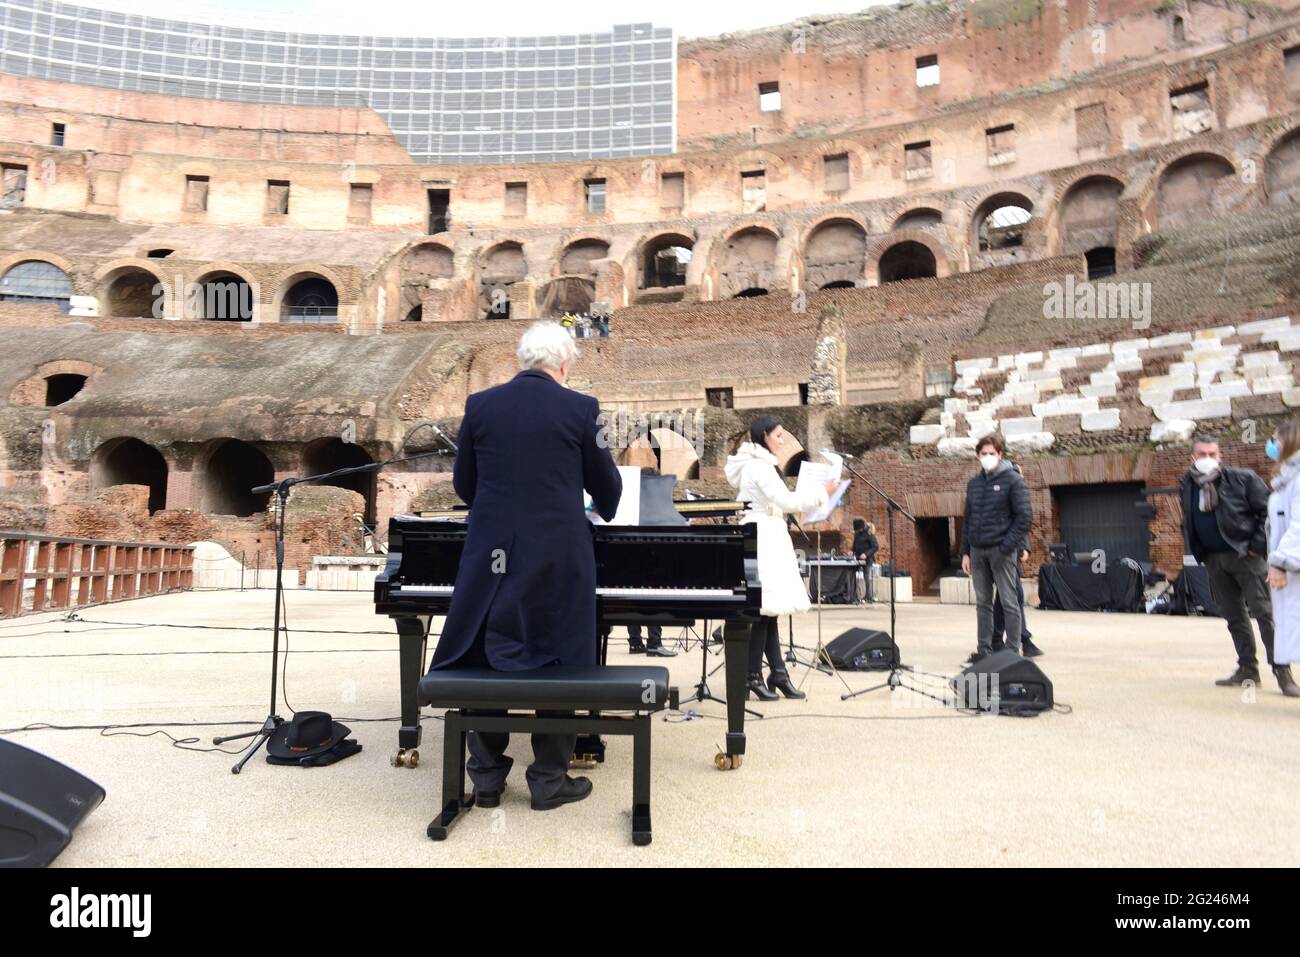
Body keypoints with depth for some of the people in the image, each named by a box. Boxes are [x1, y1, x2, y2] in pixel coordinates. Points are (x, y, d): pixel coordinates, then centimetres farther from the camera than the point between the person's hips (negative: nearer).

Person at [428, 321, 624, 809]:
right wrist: (601, 510, 28)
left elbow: (464, 484, 11)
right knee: (556, 660, 12)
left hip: (491, 554, 3)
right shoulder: (580, 408, -5)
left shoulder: (479, 404, 2)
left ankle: (486, 778, 24)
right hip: (559, 554, -2)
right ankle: (549, 779, 20)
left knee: (484, 659, 16)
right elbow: (606, 485, 5)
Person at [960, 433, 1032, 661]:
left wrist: (1007, 547, -15)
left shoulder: (1013, 480, -3)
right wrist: (965, 552, 10)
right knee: (983, 603, 9)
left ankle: (1013, 651, 5)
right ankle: (984, 650, 16)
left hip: (1001, 550, -5)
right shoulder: (974, 483, 14)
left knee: (1008, 603, -1)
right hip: (977, 551, 5)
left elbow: (1024, 517, -8)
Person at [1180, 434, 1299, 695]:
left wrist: (1257, 545, -12)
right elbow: (1188, 524, 17)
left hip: (1245, 554, -5)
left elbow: (1267, 511, -6)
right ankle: (1247, 669, 17)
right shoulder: (1186, 485, 6)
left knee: (1264, 612, -7)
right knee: (1233, 616, 10)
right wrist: (1198, 553, 10)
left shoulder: (1243, 478, -8)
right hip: (1214, 560, 5)